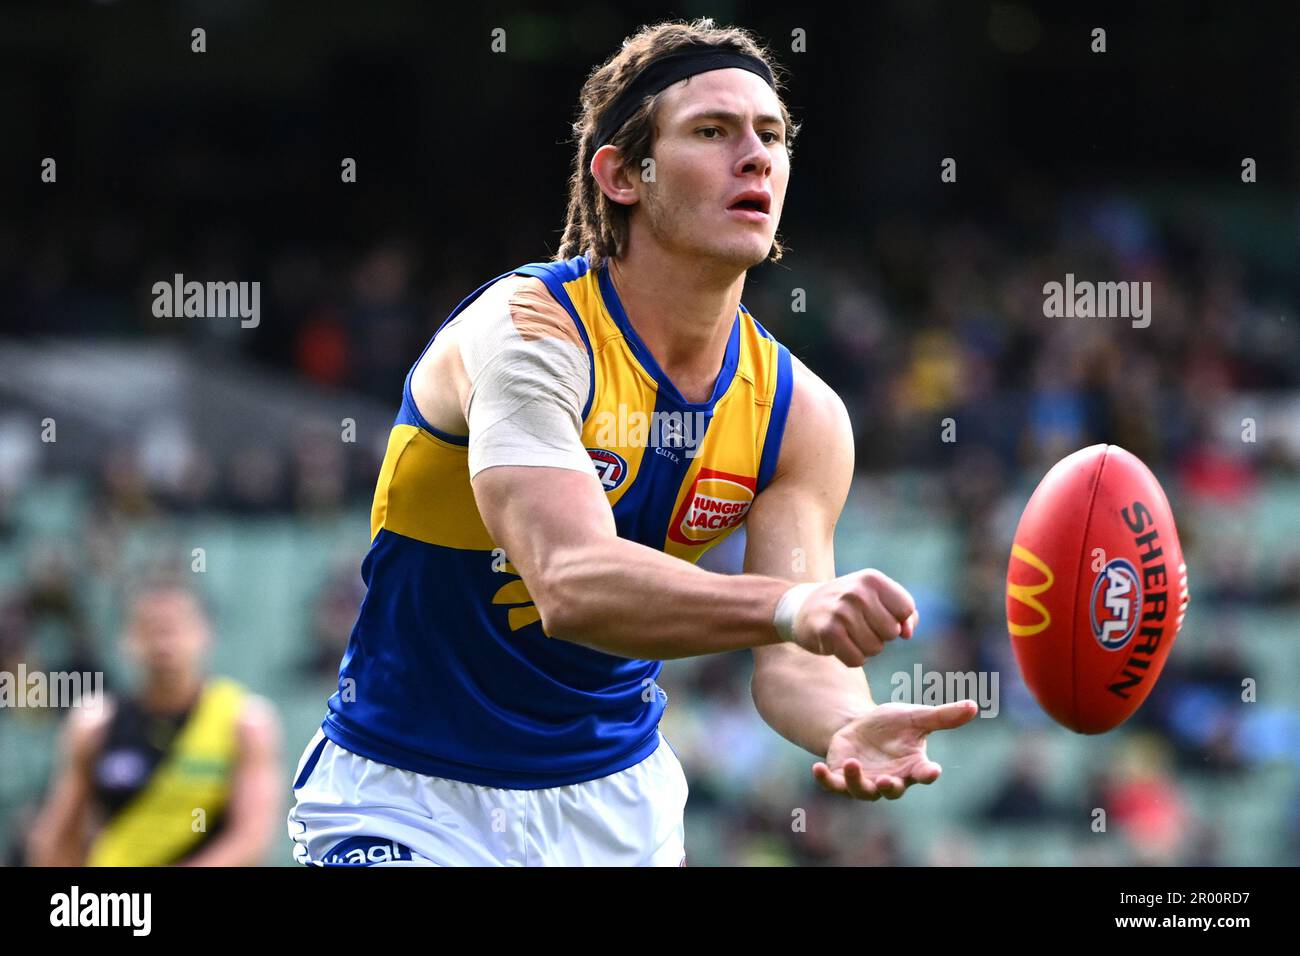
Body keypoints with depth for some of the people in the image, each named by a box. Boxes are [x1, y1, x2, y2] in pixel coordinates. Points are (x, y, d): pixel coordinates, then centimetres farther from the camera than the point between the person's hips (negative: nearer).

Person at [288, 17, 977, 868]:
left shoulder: (801, 415, -6)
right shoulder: (525, 328, -24)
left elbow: (794, 658, -14)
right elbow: (571, 584, -38)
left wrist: (846, 726, -38)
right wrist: (794, 604, -53)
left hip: (619, 799, 5)